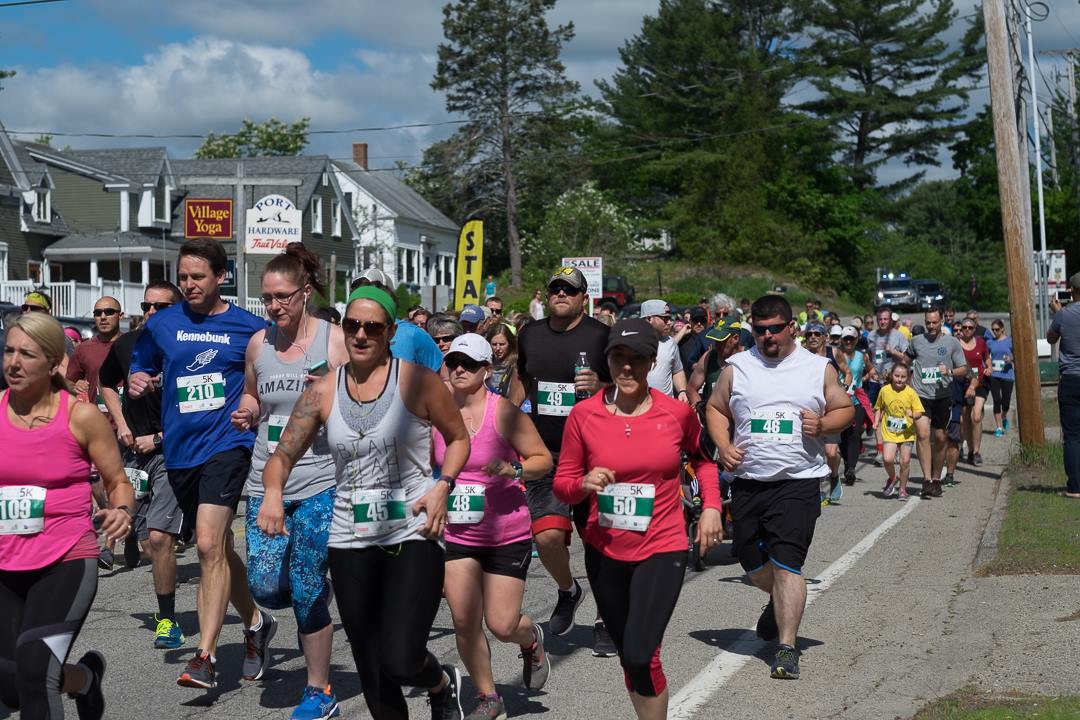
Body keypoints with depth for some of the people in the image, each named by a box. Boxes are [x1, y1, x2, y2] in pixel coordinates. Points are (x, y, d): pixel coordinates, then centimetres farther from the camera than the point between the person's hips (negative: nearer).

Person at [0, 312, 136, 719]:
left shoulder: (81, 416, -6)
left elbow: (118, 483, 3)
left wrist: (121, 511, -17)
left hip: (67, 562, -4)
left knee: (33, 672, -22)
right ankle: (85, 677, 41)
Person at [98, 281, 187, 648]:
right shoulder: (127, 344, 6)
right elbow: (107, 382, 26)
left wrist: (159, 437, -9)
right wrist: (121, 424, 12)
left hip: (173, 453, -6)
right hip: (135, 451, 6)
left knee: (159, 537, -15)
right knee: (148, 538, 10)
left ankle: (168, 620, -6)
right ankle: (165, 608, 27)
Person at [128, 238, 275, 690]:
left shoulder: (250, 328, 1)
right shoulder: (162, 324, 8)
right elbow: (138, 374, 19)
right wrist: (136, 384, -4)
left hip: (227, 444, -5)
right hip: (180, 450, 5)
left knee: (210, 544, -18)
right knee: (218, 549, 15)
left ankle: (205, 657, -16)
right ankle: (256, 623, 36)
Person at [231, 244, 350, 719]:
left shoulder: (334, 339, -5)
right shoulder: (258, 343, 7)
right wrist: (245, 414, 2)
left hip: (318, 483, -4)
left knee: (307, 592, -2)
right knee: (265, 588, -1)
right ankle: (315, 608, 34)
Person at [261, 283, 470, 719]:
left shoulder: (416, 380, -5)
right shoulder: (323, 392, 4)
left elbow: (459, 438, 8)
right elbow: (282, 456, 7)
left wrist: (442, 486, -9)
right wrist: (272, 493, -15)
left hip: (412, 536, -4)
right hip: (350, 540, 4)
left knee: (399, 662, -16)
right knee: (372, 676, 9)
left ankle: (442, 683, 19)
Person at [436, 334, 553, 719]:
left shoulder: (503, 412, -12)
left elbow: (544, 459, -7)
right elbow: (427, 462, 18)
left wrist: (512, 469, -24)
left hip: (507, 534, -3)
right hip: (457, 533, 4)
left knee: (502, 625, -4)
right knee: (464, 622, -1)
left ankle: (532, 640, 34)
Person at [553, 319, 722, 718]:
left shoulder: (677, 412, -8)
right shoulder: (584, 414, -8)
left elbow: (702, 457, 14)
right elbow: (562, 483, 0)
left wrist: (711, 507, 2)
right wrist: (584, 484, -21)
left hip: (661, 550, -3)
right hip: (605, 552, 3)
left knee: (639, 656, -18)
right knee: (629, 656, 18)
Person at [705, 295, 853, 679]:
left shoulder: (819, 367, 5)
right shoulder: (737, 367, 8)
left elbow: (846, 409, 12)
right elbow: (716, 409, 15)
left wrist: (823, 424, -10)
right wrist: (724, 446, -2)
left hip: (798, 481, -3)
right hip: (748, 481, 3)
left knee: (786, 564, -13)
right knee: (753, 562, 11)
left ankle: (787, 647, -8)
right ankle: (781, 601, 43)